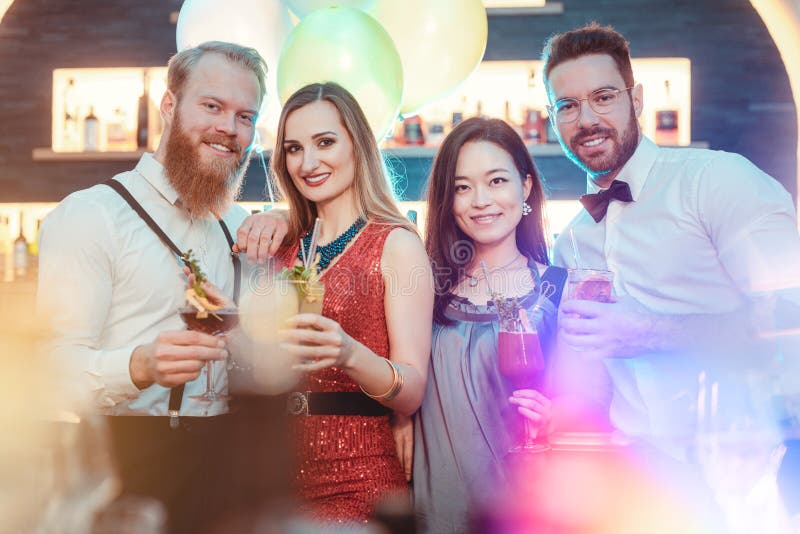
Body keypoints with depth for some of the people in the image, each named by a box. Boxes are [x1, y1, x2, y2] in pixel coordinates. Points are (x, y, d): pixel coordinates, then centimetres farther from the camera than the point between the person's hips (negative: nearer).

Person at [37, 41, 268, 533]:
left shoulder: (239, 226, 14)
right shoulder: (90, 215, -8)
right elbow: (57, 366, -17)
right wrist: (140, 366, -37)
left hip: (216, 468, 6)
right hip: (119, 467, -6)